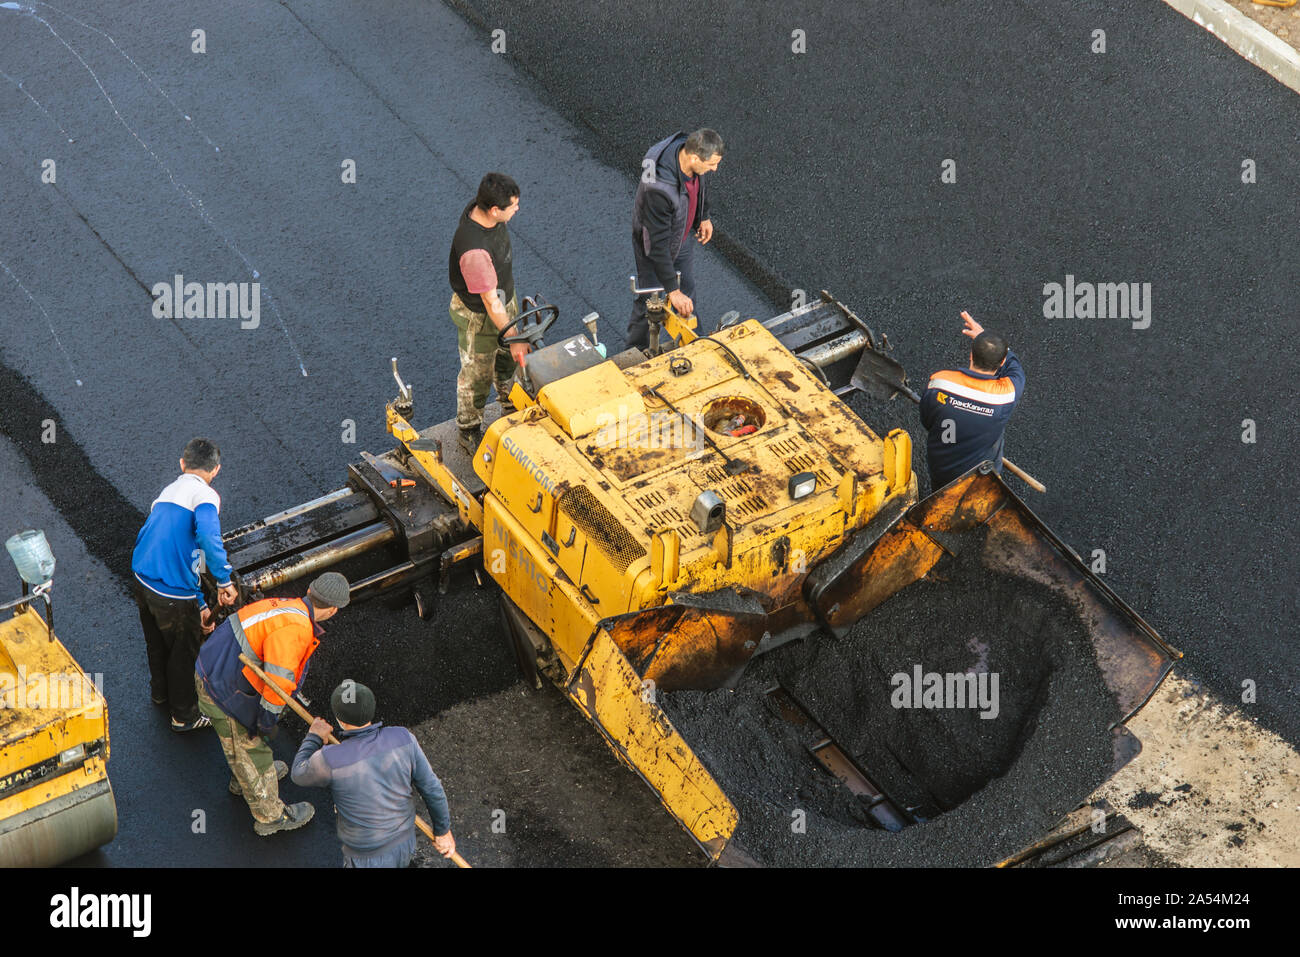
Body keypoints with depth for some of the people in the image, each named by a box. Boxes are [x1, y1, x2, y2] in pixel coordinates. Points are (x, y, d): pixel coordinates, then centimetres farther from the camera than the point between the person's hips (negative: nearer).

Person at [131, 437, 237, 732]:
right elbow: (208, 537, -35)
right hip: (173, 596, -7)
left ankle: (160, 691, 56)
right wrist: (225, 581, -24)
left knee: (157, 643, 32)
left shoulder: (167, 493, 13)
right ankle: (184, 716, 34)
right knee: (184, 652, 16)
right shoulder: (204, 494, -14)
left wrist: (200, 605, 20)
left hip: (142, 584, 7)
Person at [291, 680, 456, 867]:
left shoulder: (329, 760, -30)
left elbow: (300, 775, -6)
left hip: (368, 858, -5)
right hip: (405, 843, 5)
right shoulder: (403, 739, -20)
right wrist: (443, 830, 6)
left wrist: (313, 737, 11)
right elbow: (431, 787, -10)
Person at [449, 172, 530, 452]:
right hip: (479, 316, -8)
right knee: (477, 376, 17)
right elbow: (490, 302, -32)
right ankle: (469, 431, 40)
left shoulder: (479, 208, -17)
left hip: (505, 298, 8)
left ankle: (511, 405, 57)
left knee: (507, 359, 31)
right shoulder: (474, 252, -44)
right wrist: (513, 339, -22)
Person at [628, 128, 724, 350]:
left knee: (688, 292, 26)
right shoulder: (657, 189, -46)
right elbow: (658, 245, -37)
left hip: (682, 238, 7)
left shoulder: (688, 149, -24)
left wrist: (704, 216, 15)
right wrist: (672, 290, -32)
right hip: (653, 247, -7)